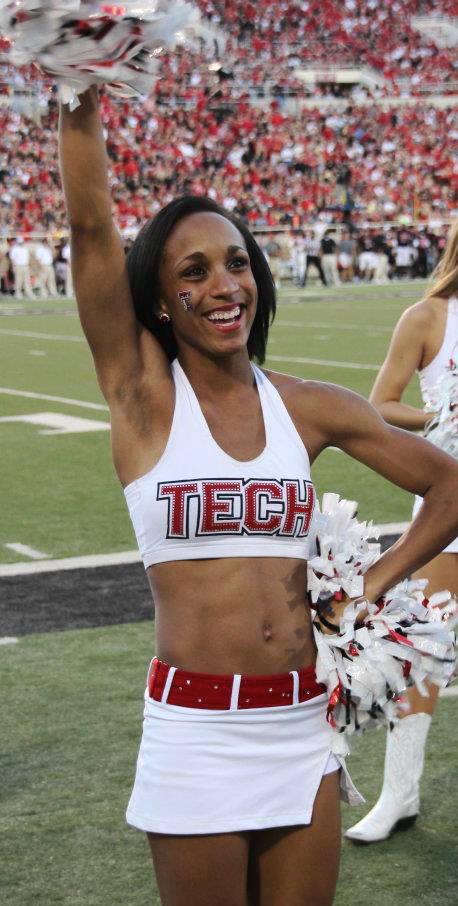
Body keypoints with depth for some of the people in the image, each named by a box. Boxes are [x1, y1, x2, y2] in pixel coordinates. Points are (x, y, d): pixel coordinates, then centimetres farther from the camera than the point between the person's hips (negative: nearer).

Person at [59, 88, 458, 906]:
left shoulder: (308, 406, 4)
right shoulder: (144, 392, -3)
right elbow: (90, 223, -15)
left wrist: (372, 585, 2)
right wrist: (82, 99, -22)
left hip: (303, 725, 3)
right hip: (194, 731, -3)